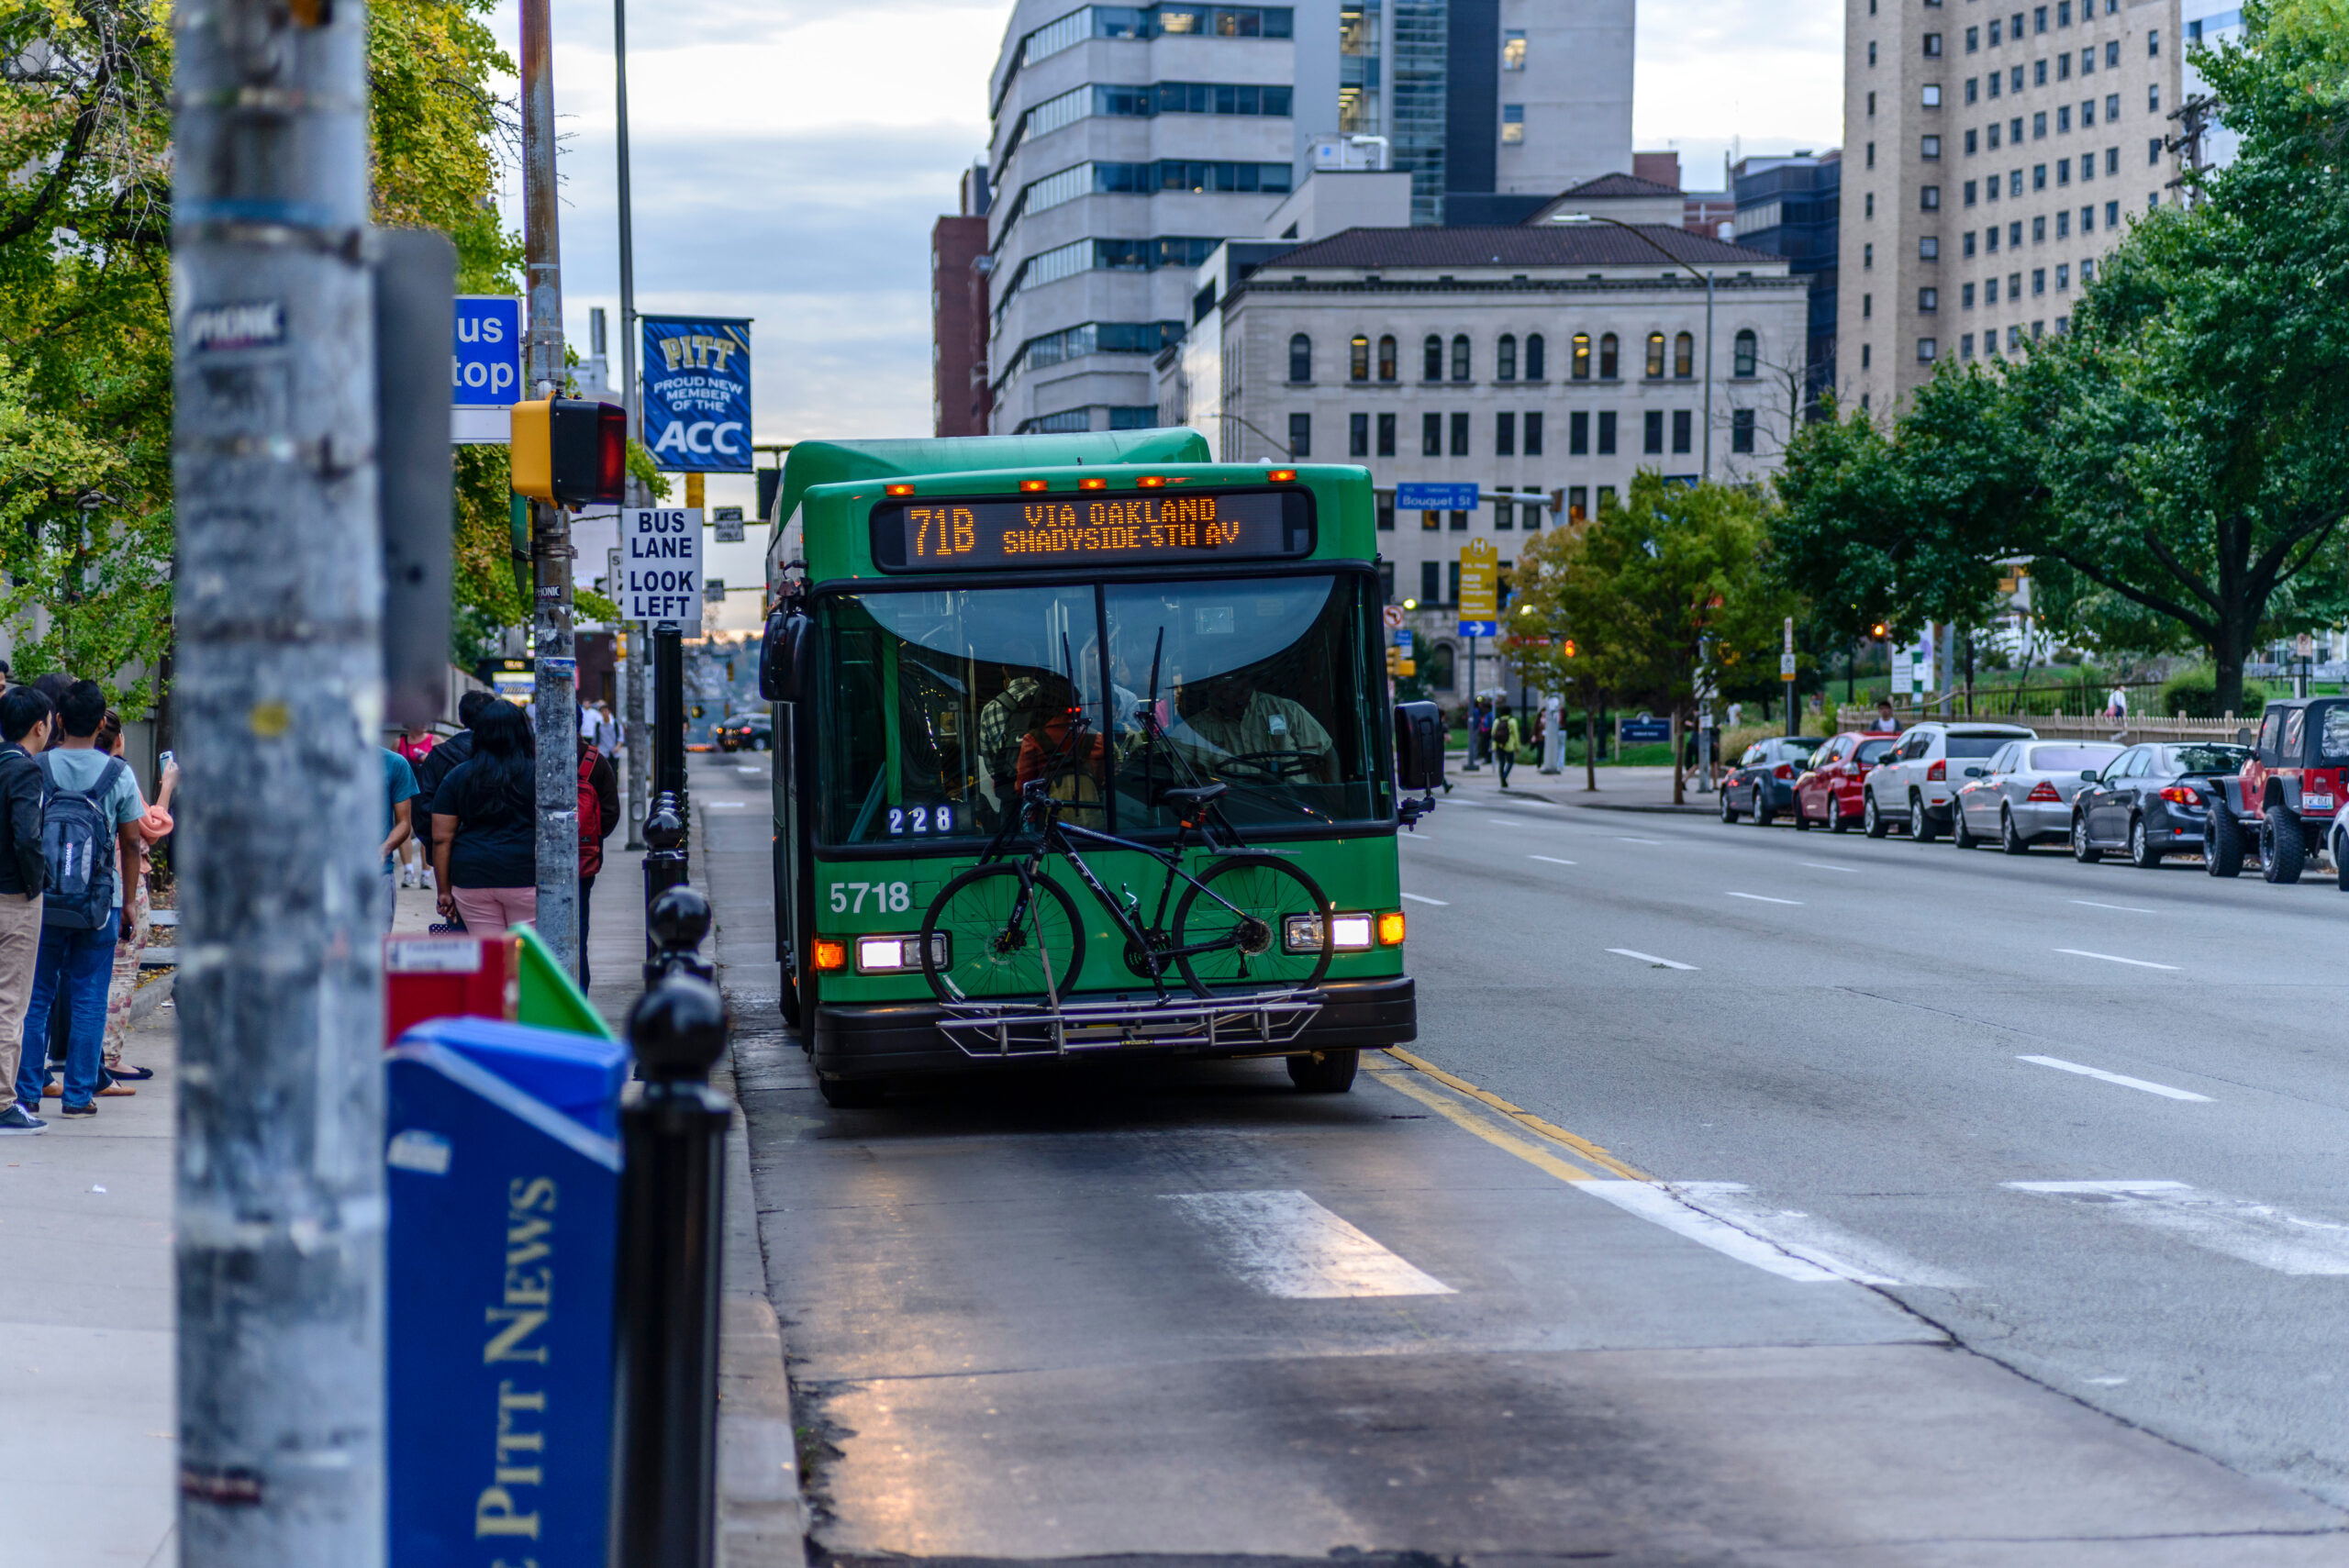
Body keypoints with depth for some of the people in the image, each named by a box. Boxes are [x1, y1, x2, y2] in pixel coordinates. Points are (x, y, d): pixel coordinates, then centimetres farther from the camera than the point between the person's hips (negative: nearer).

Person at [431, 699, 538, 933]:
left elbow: (441, 839, 4)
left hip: (471, 878, 3)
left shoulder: (457, 776, 6)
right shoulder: (536, 774, -2)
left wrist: (444, 890, 10)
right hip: (525, 876, -3)